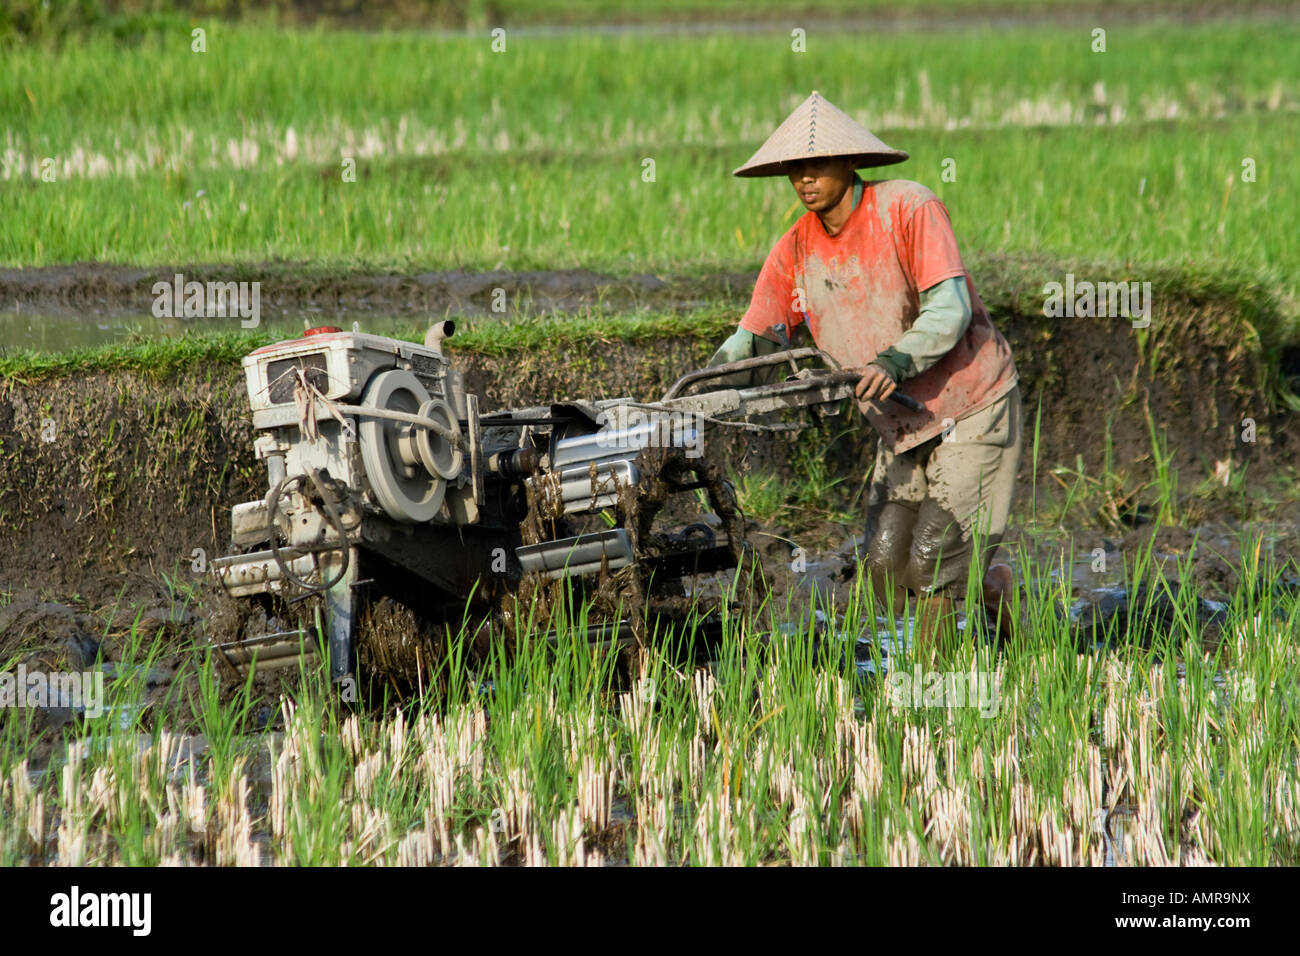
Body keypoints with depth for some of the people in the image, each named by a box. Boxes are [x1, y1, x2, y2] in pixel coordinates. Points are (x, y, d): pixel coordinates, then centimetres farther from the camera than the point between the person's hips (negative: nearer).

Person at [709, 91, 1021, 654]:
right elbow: (752, 341, -1)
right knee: (886, 569, 0)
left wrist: (895, 362, -41)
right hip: (903, 427, 6)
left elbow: (949, 308, -25)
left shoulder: (908, 208, -17)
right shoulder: (794, 252, 0)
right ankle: (989, 588, 27)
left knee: (932, 559, -15)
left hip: (970, 410, -6)